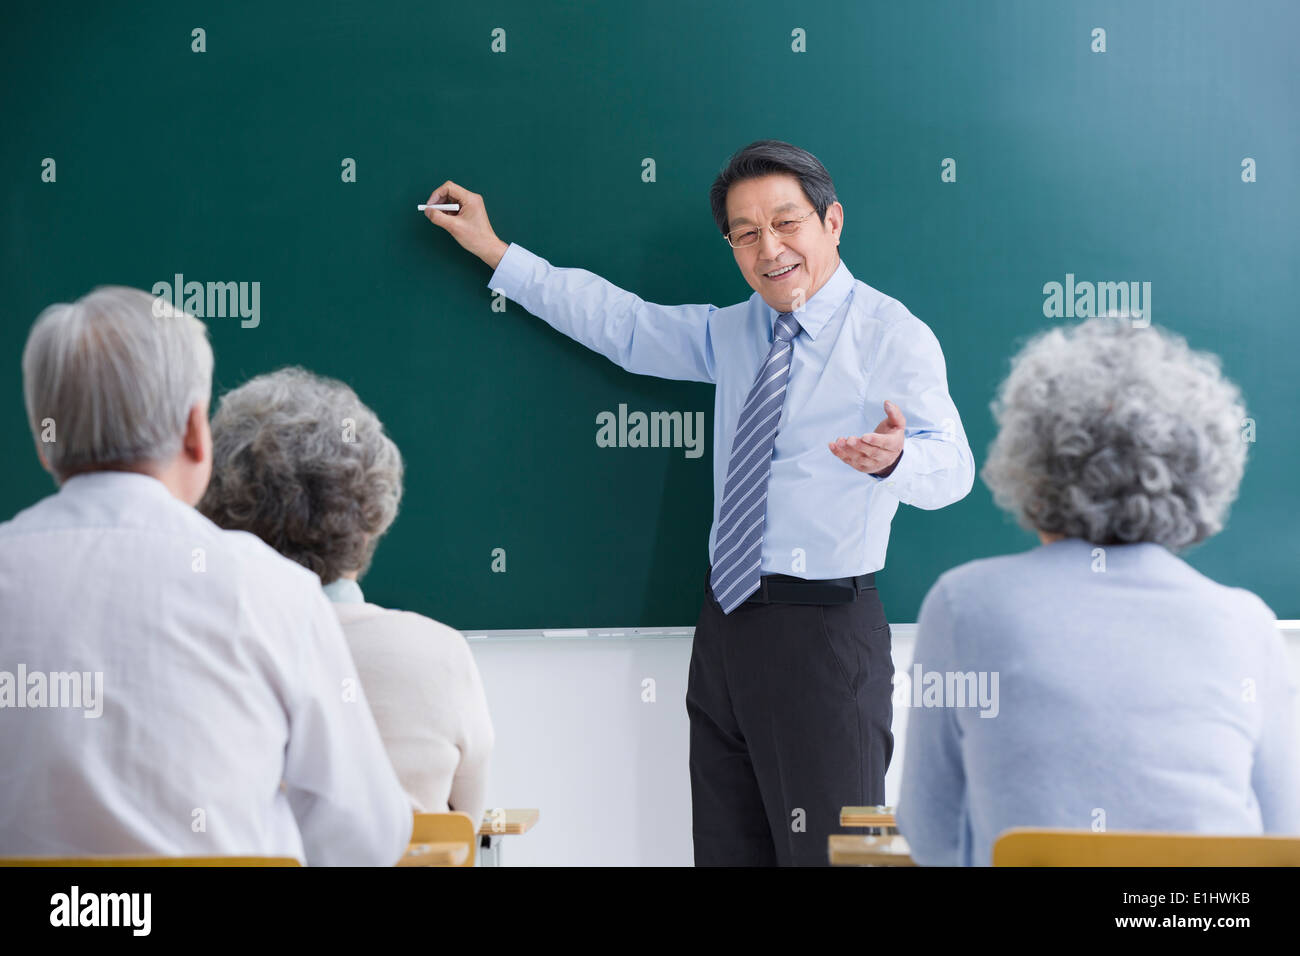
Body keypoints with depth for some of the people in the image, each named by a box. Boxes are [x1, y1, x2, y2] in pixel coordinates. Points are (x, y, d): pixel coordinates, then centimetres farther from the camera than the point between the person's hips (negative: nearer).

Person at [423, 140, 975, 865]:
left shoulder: (893, 336, -8)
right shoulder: (734, 332, 16)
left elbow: (949, 466, -20)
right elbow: (623, 323, 23)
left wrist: (894, 457, -44)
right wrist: (493, 251, 22)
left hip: (826, 635, -7)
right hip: (729, 625, 7)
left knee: (824, 849, -8)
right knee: (726, 847, 11)